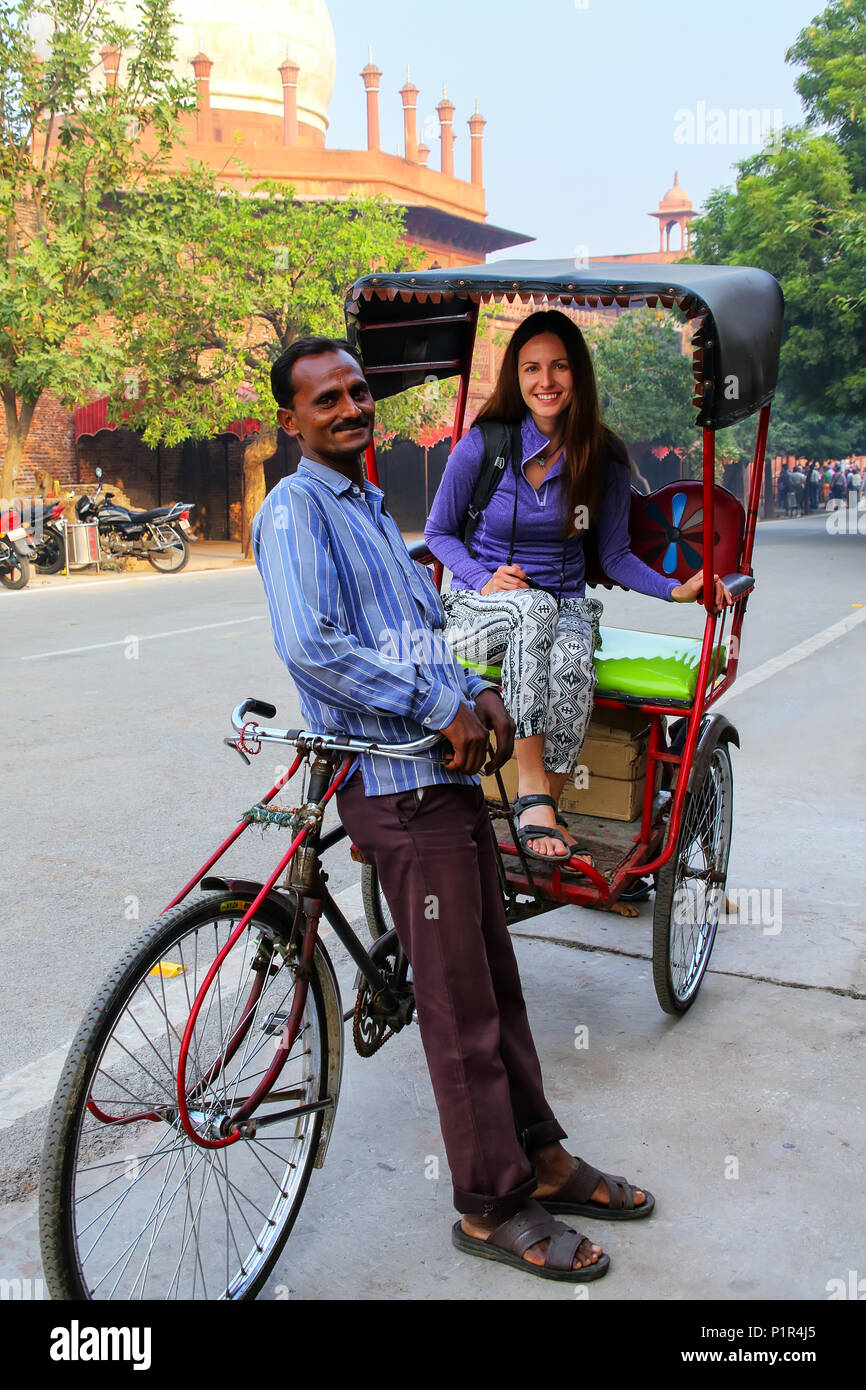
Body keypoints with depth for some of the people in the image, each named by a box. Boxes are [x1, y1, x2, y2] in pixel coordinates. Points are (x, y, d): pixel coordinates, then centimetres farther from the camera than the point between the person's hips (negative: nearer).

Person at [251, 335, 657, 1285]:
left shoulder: (371, 509, 22)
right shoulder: (295, 508, -8)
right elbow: (309, 647, -22)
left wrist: (481, 693, 3)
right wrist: (442, 706, -17)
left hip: (449, 772, 9)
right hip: (396, 785, -9)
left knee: (495, 981, 16)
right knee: (460, 1007, -1)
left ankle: (540, 1159, 31)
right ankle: (492, 1206, 15)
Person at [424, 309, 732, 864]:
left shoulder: (603, 459, 1)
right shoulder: (484, 446, -5)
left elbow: (615, 556, 8)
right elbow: (439, 532, 6)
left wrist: (676, 589, -9)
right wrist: (484, 580, -12)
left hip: (566, 607, 1)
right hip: (482, 608, -1)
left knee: (572, 660, -36)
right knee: (533, 607, -38)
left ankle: (546, 806, -24)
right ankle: (533, 792, -37)